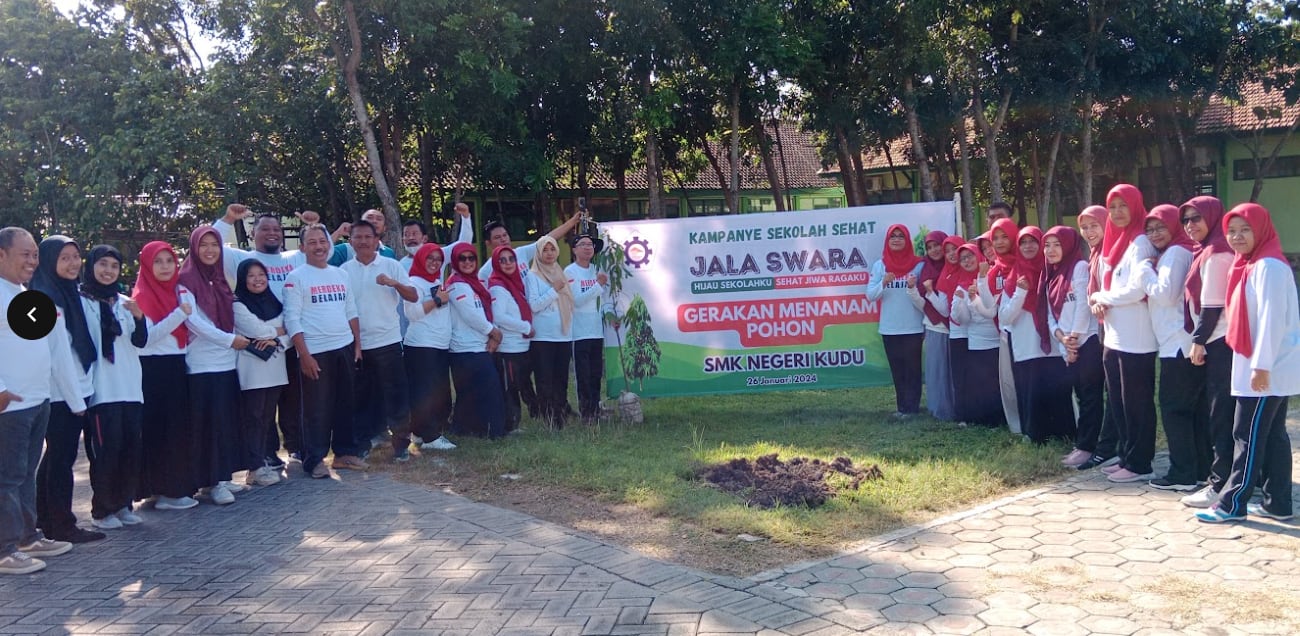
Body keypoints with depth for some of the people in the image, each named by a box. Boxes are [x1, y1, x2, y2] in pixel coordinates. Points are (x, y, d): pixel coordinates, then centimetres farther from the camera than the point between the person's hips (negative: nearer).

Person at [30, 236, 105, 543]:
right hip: (58, 392, -8)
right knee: (62, 457, -2)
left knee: (57, 455, 15)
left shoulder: (73, 294, 13)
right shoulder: (43, 298, -12)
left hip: (78, 389, 8)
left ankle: (45, 517, 25)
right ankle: (62, 525, 5)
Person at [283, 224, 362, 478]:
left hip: (345, 348, 5)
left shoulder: (341, 275, 11)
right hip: (315, 352, -5)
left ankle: (345, 452, 21)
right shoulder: (296, 277, -4)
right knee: (316, 408, -1)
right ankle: (314, 460, 6)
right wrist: (304, 355, -15)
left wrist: (357, 345, 9)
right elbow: (292, 319, -9)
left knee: (345, 404, 11)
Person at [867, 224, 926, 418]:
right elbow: (870, 295, 0)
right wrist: (883, 283, -15)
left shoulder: (918, 265, -1)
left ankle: (911, 407, 7)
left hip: (913, 327, -3)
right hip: (889, 328, 3)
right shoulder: (879, 265, 5)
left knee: (912, 369, 1)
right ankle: (902, 407, 16)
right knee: (897, 370, 9)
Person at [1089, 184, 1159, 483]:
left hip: (1136, 340, -9)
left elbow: (1137, 290, -21)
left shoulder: (1140, 242, -11)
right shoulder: (1113, 242, 15)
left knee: (1137, 403, -1)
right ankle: (1126, 458, 23)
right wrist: (1099, 302, -3)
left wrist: (1101, 297, -7)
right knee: (1118, 402, 14)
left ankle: (1139, 465, 6)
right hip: (1114, 337, 9)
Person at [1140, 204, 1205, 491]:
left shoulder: (1176, 252, -10)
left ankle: (1183, 475, -3)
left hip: (1179, 343, -10)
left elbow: (1166, 294, -19)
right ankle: (1202, 469, 16)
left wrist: (1145, 269, -8)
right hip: (1179, 342, 10)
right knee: (1195, 408, 11)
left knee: (1174, 408, -5)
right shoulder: (1170, 253, 19)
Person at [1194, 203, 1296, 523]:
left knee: (1248, 435, -5)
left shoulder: (1268, 266, -15)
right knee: (1272, 435, 12)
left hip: (1268, 369, -10)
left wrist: (1261, 365, -22)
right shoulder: (1251, 265, 15)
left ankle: (1233, 503, 0)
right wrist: (1259, 364, 18)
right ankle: (1277, 503, 18)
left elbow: (1272, 318, -21)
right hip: (1269, 367, 10)